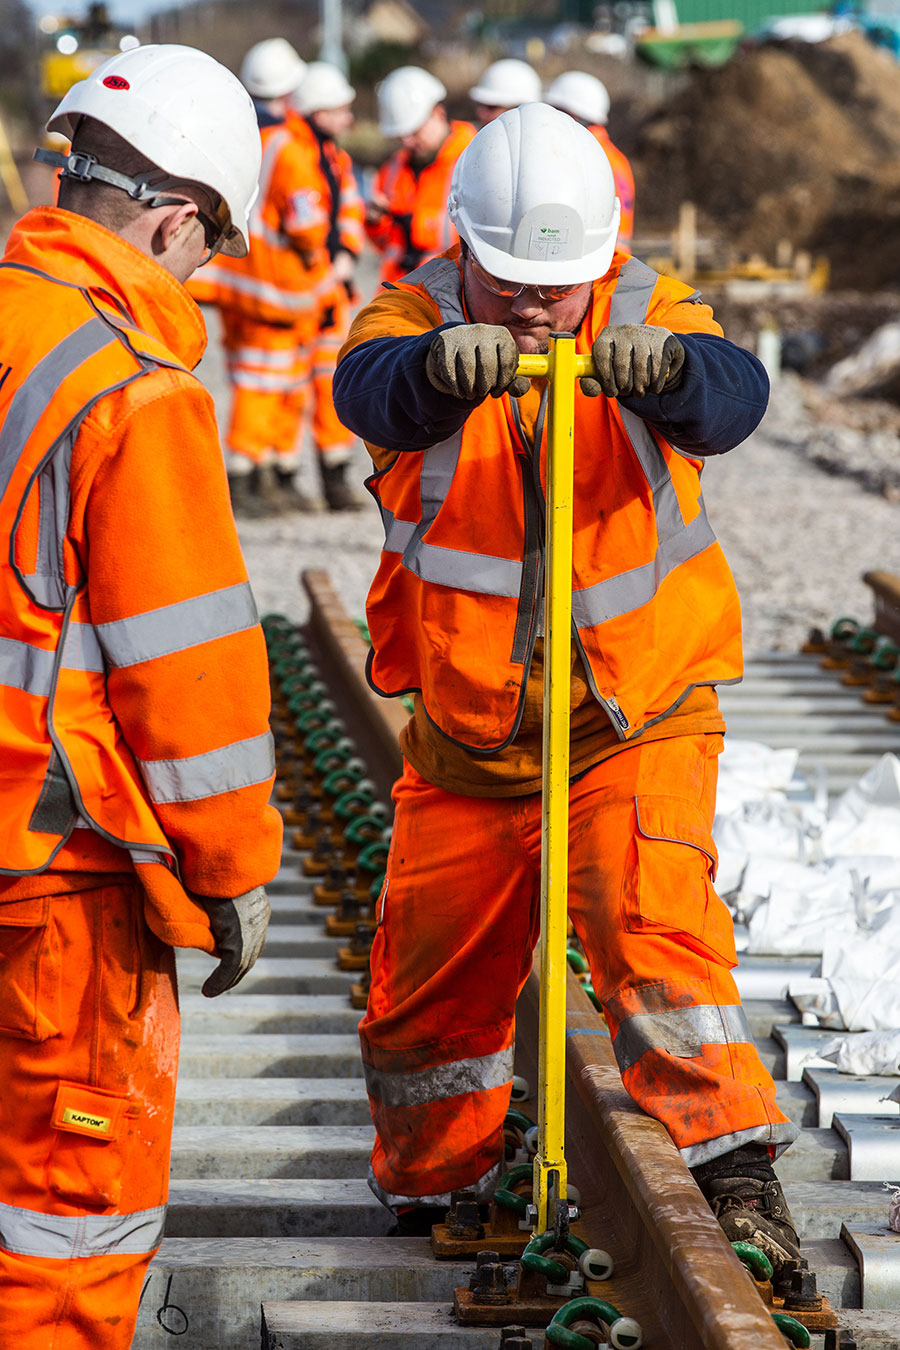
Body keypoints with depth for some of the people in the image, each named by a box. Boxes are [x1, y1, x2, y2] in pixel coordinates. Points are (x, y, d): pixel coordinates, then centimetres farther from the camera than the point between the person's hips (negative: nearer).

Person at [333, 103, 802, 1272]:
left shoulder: (650, 317, -9)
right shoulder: (419, 320, -8)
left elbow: (734, 396, -31)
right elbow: (370, 388, -32)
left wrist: (663, 369, -55)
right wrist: (440, 366, -57)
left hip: (639, 722, -2)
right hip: (465, 737, 3)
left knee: (649, 921, -25)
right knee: (428, 977, 13)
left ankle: (736, 1173, -24)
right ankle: (434, 1189, 38)